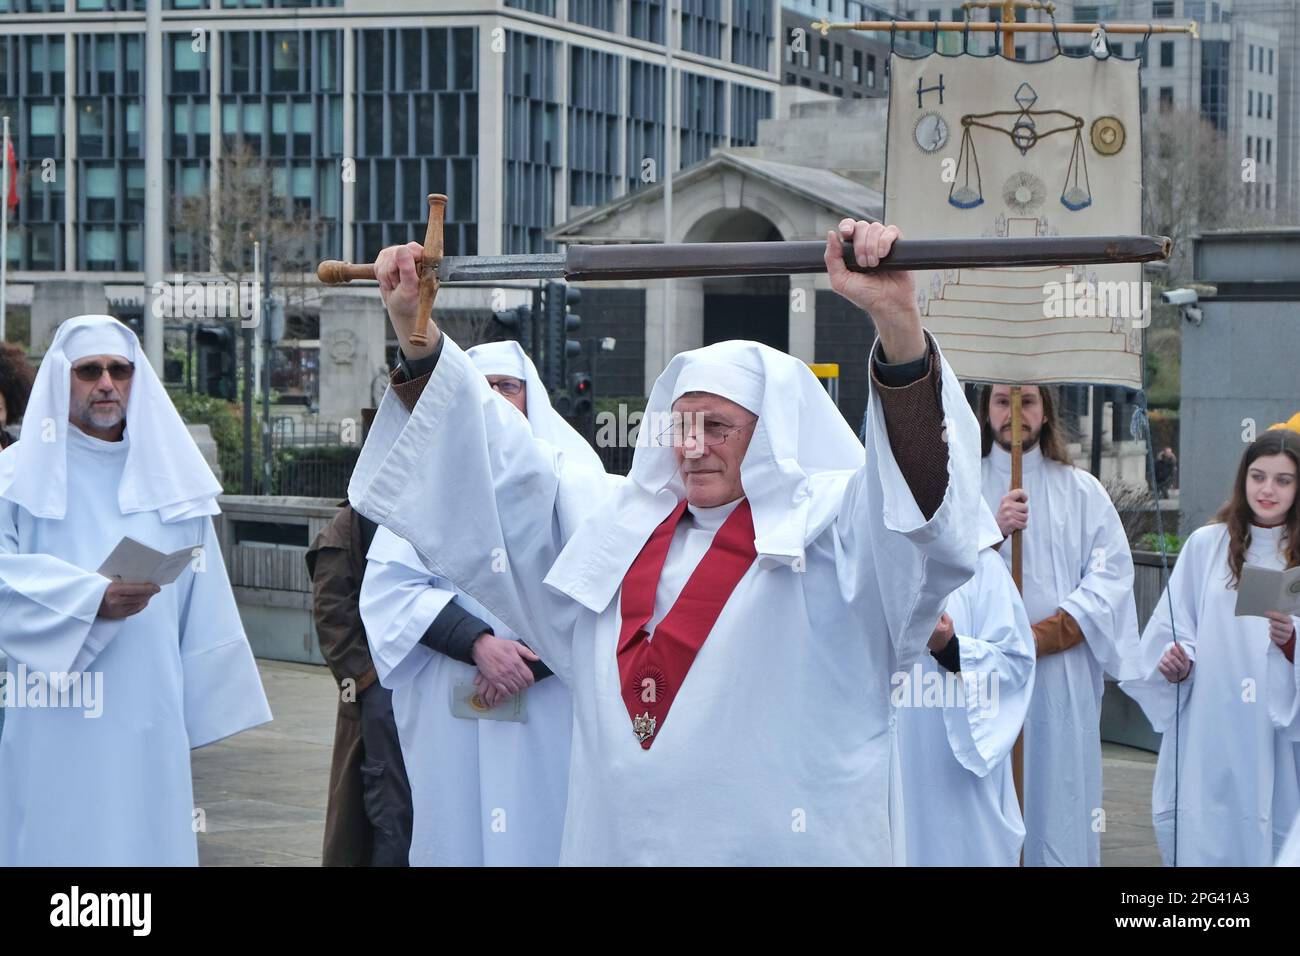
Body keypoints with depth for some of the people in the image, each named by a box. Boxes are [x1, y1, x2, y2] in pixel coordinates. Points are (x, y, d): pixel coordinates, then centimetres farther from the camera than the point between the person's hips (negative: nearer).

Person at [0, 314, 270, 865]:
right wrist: (92, 600, -22)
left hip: (147, 718, 3)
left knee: (146, 840, 1)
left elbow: (201, 603, 11)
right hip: (51, 720, -3)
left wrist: (208, 706, 5)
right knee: (55, 841, -3)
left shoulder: (169, 473, 13)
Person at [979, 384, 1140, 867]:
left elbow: (1112, 574, 0)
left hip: (1061, 677, 0)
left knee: (1058, 799, -3)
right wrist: (992, 531, -18)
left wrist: (1044, 635, -13)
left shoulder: (1081, 491, 11)